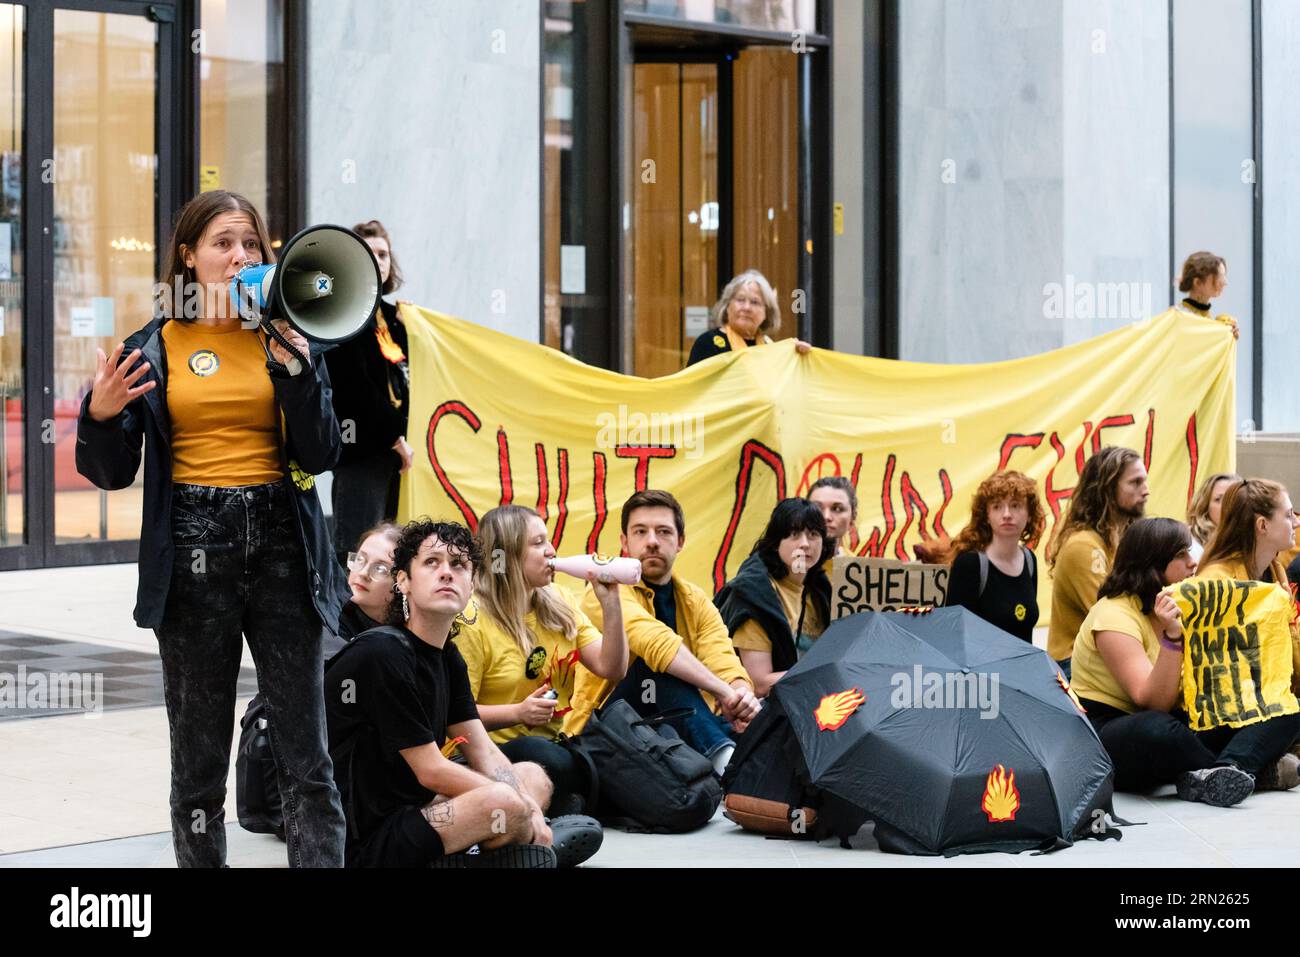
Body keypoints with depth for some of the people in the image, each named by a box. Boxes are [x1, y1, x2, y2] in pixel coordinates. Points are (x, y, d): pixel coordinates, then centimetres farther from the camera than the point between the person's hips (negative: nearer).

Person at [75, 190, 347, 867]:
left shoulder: (284, 338, 7)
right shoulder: (152, 348, 5)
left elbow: (321, 454, -1)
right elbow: (114, 472, 6)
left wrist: (294, 365, -10)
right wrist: (100, 417, -14)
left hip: (279, 542, 0)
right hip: (193, 553, 0)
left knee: (307, 756, -4)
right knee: (198, 756, 5)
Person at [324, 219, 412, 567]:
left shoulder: (389, 316, 18)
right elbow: (354, 387, -15)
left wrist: (401, 436, 9)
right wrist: (394, 437, -14)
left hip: (392, 444, 9)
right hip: (360, 446, -9)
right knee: (357, 549, -13)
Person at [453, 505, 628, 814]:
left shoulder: (558, 603, 11)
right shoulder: (473, 619, -10)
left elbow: (611, 669, 3)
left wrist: (610, 603, -6)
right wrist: (518, 712, -22)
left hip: (557, 744, 6)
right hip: (498, 750, -6)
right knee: (555, 762, -37)